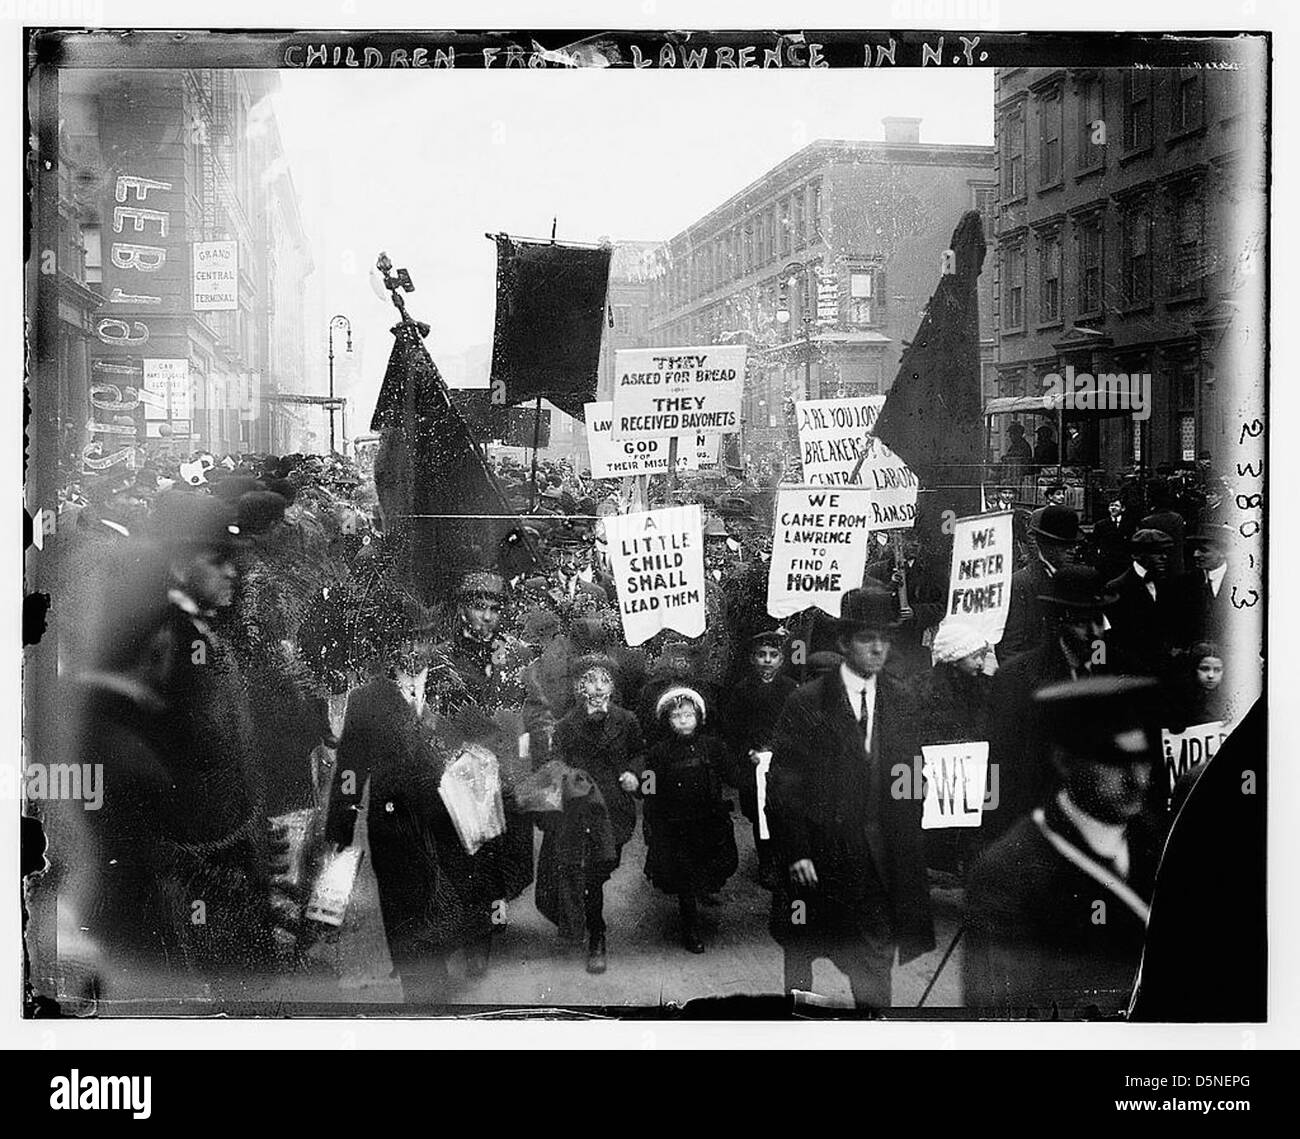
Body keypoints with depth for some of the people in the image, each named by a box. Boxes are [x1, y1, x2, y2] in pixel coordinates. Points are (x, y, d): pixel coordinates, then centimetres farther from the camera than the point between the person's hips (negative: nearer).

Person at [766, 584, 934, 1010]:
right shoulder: (806, 703, -6)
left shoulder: (899, 701, 8)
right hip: (817, 859, -3)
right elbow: (782, 784, -7)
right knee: (800, 958, 9)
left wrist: (907, 852, 5)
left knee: (876, 961, 4)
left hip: (879, 859, 3)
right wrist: (796, 853, -12)